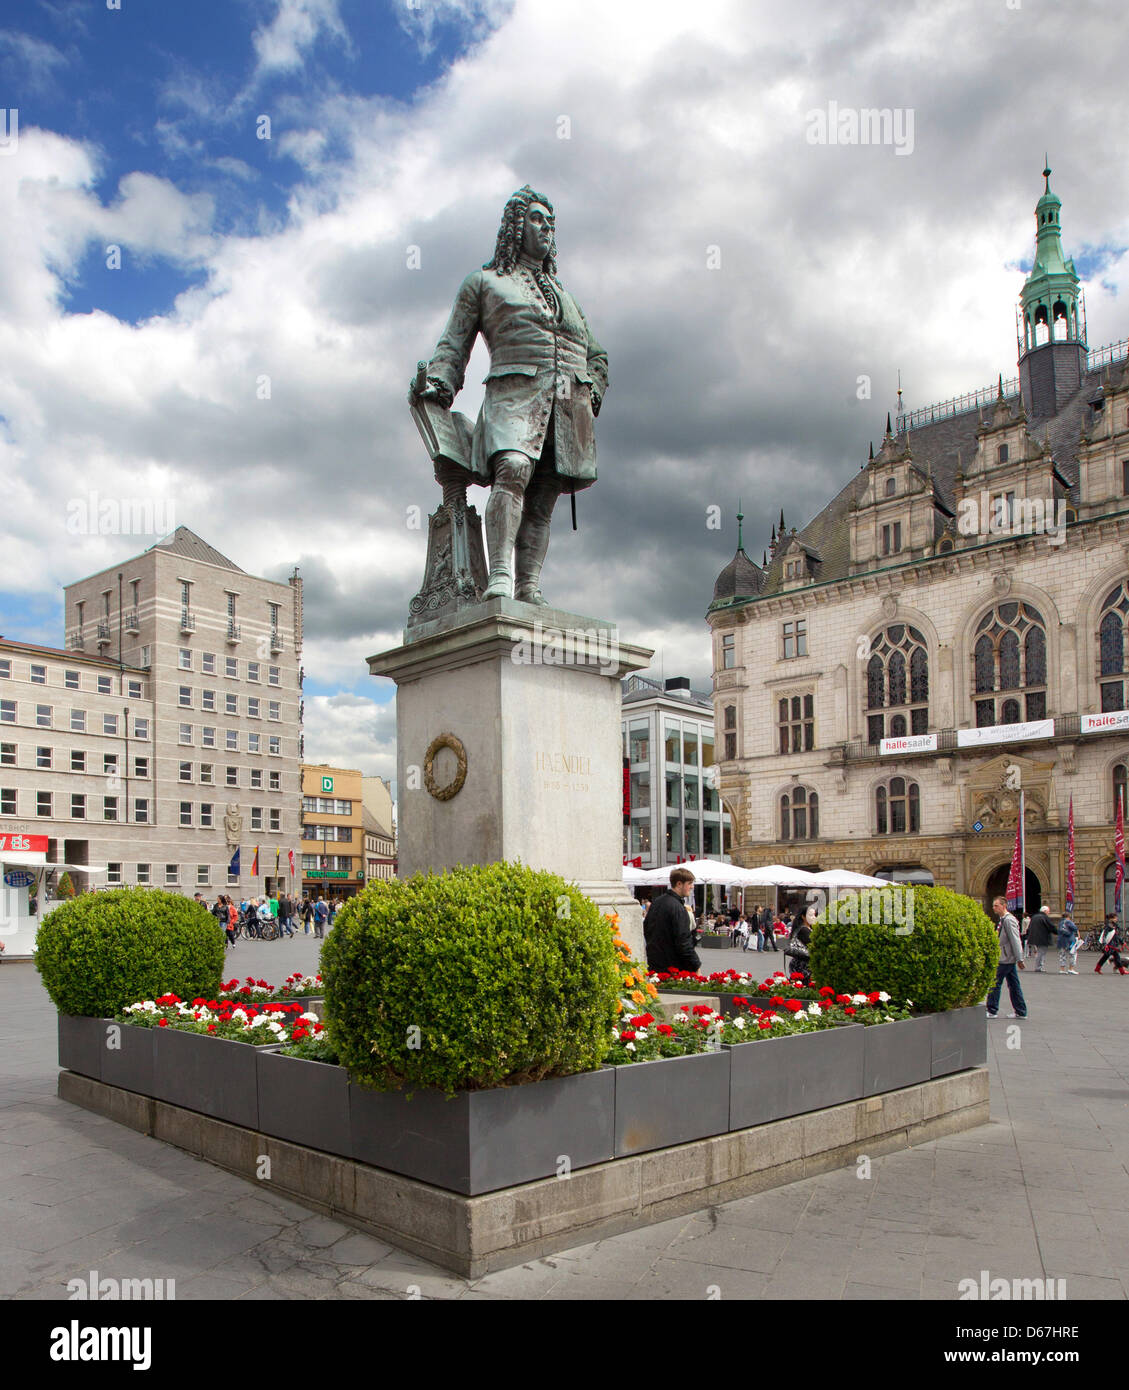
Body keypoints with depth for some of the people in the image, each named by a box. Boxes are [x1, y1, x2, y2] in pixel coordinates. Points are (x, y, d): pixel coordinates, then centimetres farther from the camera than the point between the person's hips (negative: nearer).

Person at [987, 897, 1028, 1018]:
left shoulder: (1009, 920, -15)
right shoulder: (1002, 920, 14)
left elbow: (1015, 940, -18)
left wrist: (1019, 959, -20)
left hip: (1006, 959, -9)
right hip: (1007, 958, 9)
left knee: (995, 983, -4)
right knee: (1013, 985, 11)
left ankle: (992, 1011, 1)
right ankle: (1020, 1012, 15)